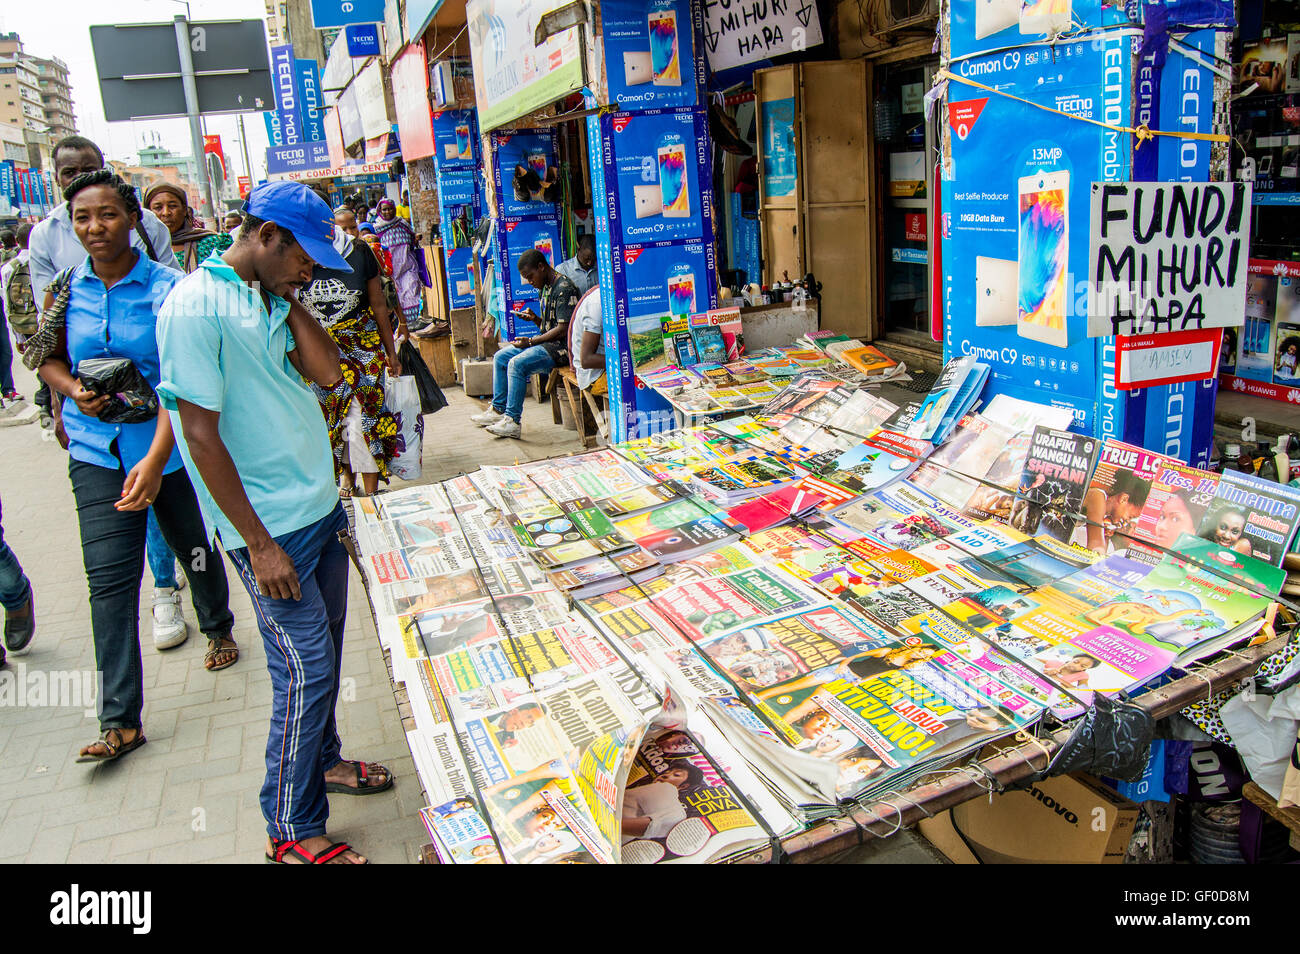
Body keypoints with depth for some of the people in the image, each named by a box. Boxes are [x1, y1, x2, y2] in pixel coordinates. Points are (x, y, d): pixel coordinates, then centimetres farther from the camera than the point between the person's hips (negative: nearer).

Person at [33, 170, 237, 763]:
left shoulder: (168, 289, -10)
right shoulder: (66, 289, 2)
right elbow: (49, 358, 17)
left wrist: (156, 458, -29)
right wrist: (74, 392, -7)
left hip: (167, 447, -2)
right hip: (97, 452, 2)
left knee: (196, 548, 14)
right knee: (109, 577, -4)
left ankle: (218, 628, 47)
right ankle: (120, 720, 2)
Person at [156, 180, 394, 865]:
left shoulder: (271, 296, 9)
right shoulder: (195, 306, -17)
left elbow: (327, 371, 3)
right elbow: (200, 434, -19)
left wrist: (291, 300, -2)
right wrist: (258, 544, -18)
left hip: (320, 505, 8)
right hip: (271, 525, -8)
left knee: (323, 649, 19)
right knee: (306, 670, -3)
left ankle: (321, 759, 39)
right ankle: (292, 831, 14)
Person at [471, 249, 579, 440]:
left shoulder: (564, 288, -15)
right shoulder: (546, 288, 15)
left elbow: (563, 329, -21)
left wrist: (531, 342, -18)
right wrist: (534, 318, 0)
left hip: (561, 346, -11)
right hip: (546, 342, 11)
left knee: (517, 364, -27)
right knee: (500, 357, 8)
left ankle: (512, 421, -24)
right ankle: (498, 410, 11)